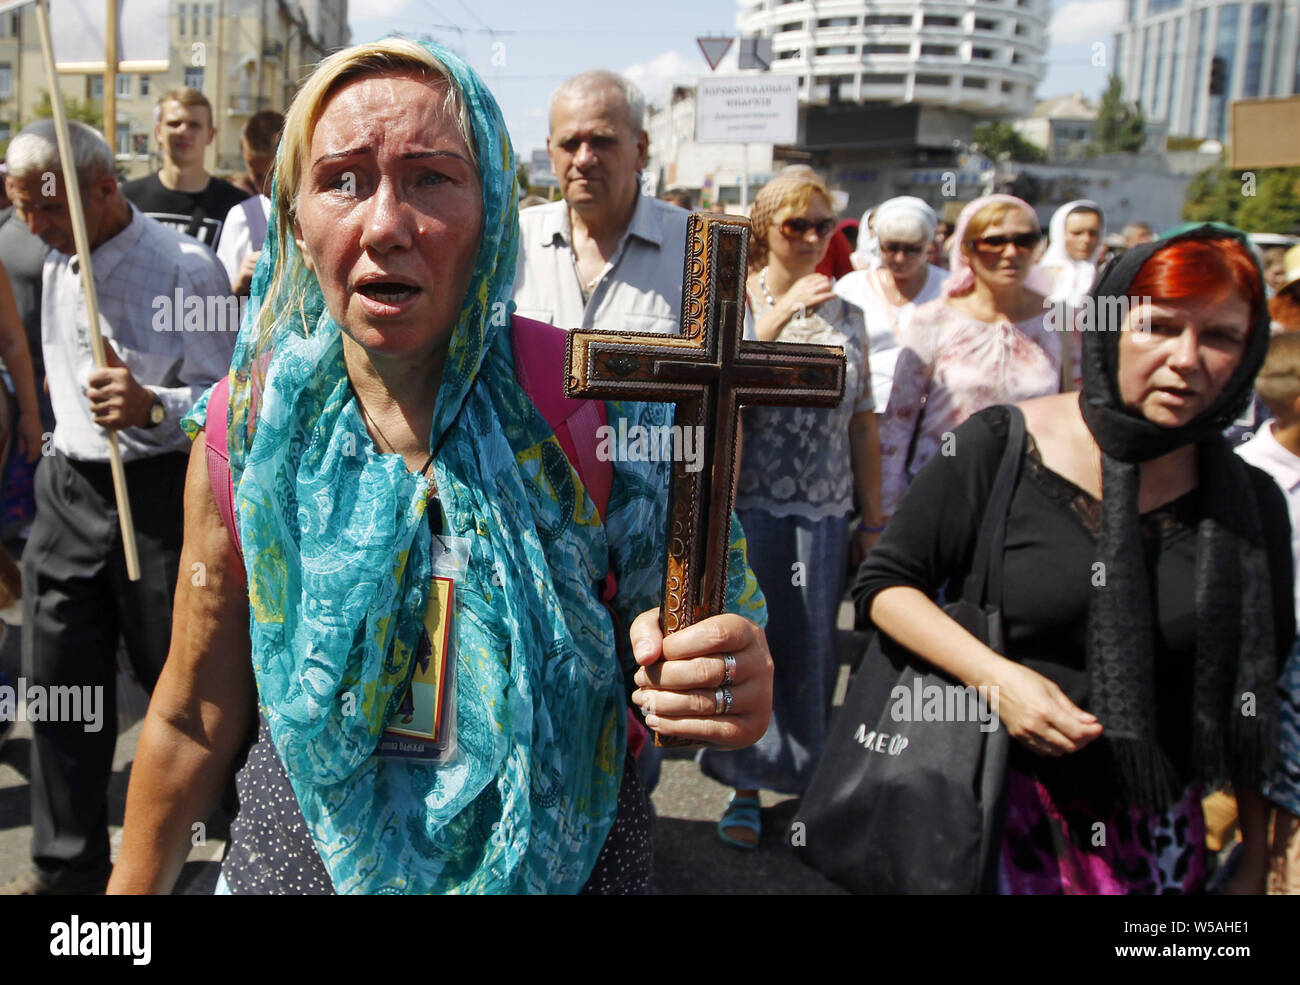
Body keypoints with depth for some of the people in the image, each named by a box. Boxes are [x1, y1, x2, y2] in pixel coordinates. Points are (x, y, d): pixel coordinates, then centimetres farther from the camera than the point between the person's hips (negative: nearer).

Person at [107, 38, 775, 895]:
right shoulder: (251, 424, -13)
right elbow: (196, 718, -2)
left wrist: (727, 686, -34)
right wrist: (132, 887, 5)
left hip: (567, 857, -1)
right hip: (302, 851, 2)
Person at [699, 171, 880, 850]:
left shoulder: (846, 315, 8)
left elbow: (862, 421, 10)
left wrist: (873, 519, 10)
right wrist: (778, 317, -23)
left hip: (824, 512, 3)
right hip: (747, 506, -3)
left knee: (812, 648, 9)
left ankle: (807, 777, 30)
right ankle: (746, 783, 23)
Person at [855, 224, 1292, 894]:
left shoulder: (1250, 501, -2)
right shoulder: (1000, 446, -11)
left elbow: (1261, 697, 8)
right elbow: (885, 584, -8)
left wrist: (1258, 859, 10)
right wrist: (995, 676, -20)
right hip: (994, 800, -2)